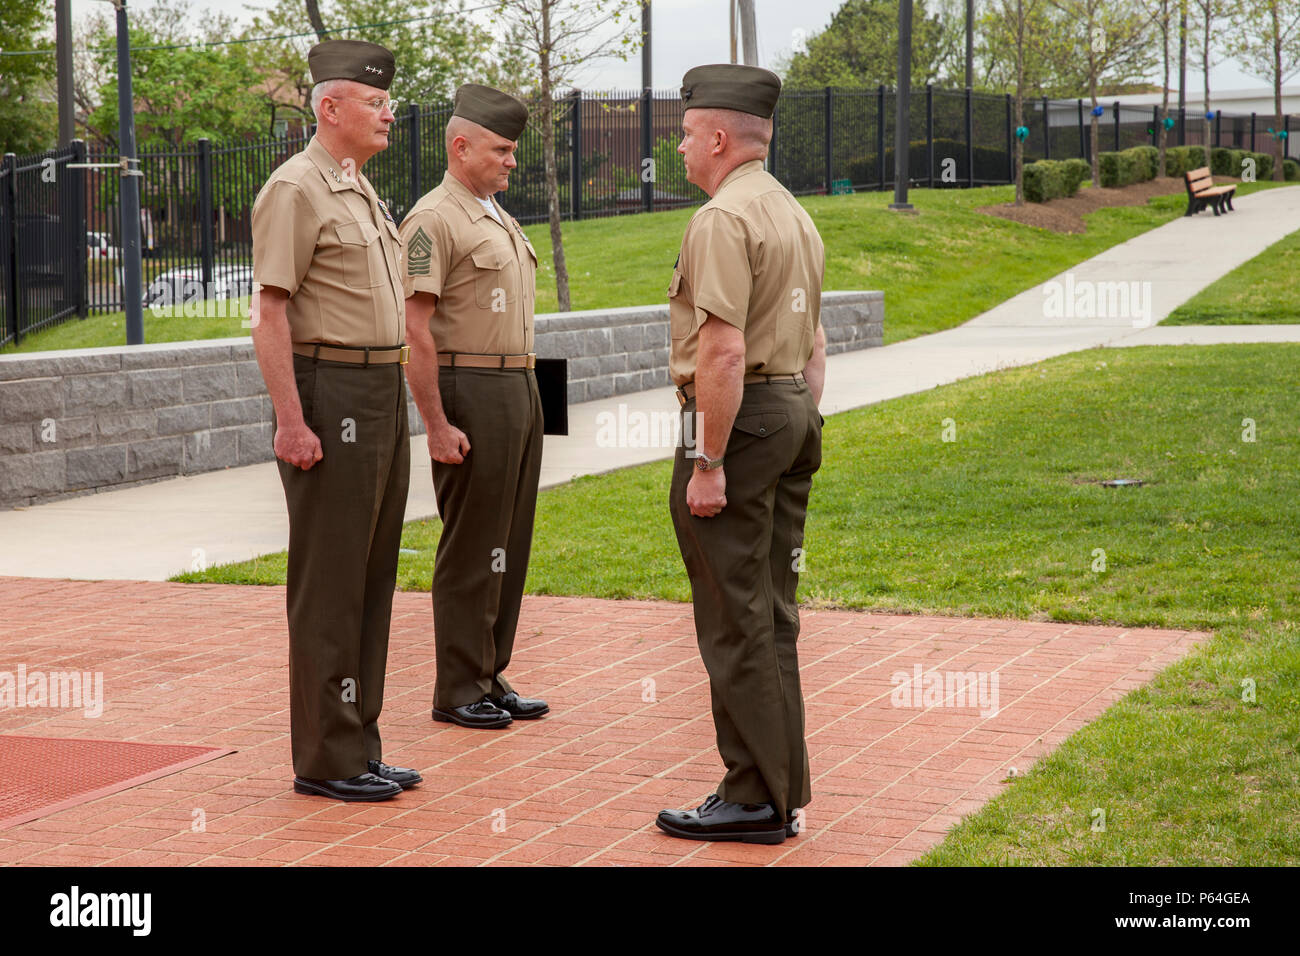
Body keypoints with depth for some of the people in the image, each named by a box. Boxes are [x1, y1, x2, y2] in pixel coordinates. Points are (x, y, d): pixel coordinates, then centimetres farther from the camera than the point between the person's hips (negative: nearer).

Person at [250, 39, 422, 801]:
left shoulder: (362, 189, 18)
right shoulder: (295, 190, -11)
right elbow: (270, 313, -17)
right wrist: (291, 422, -22)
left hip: (383, 396, 9)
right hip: (331, 398, -9)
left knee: (374, 574, 12)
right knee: (331, 581, -5)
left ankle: (359, 744, 19)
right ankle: (327, 759, 2)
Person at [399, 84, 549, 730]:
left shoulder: (500, 220, 18)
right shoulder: (434, 221, -11)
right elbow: (415, 330, -17)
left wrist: (525, 396, 19)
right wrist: (437, 426, -21)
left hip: (520, 389, 9)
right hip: (470, 392, -9)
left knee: (508, 545, 11)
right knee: (471, 545, -4)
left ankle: (491, 678, 18)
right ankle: (459, 690, 3)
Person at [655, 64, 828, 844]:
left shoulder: (722, 220, -15)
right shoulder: (796, 215, 17)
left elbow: (725, 352, -22)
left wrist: (708, 462, -20)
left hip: (737, 418, -10)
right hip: (795, 414, 10)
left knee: (736, 620, -4)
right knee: (773, 614, 13)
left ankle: (755, 798, -1)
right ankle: (783, 790, 18)